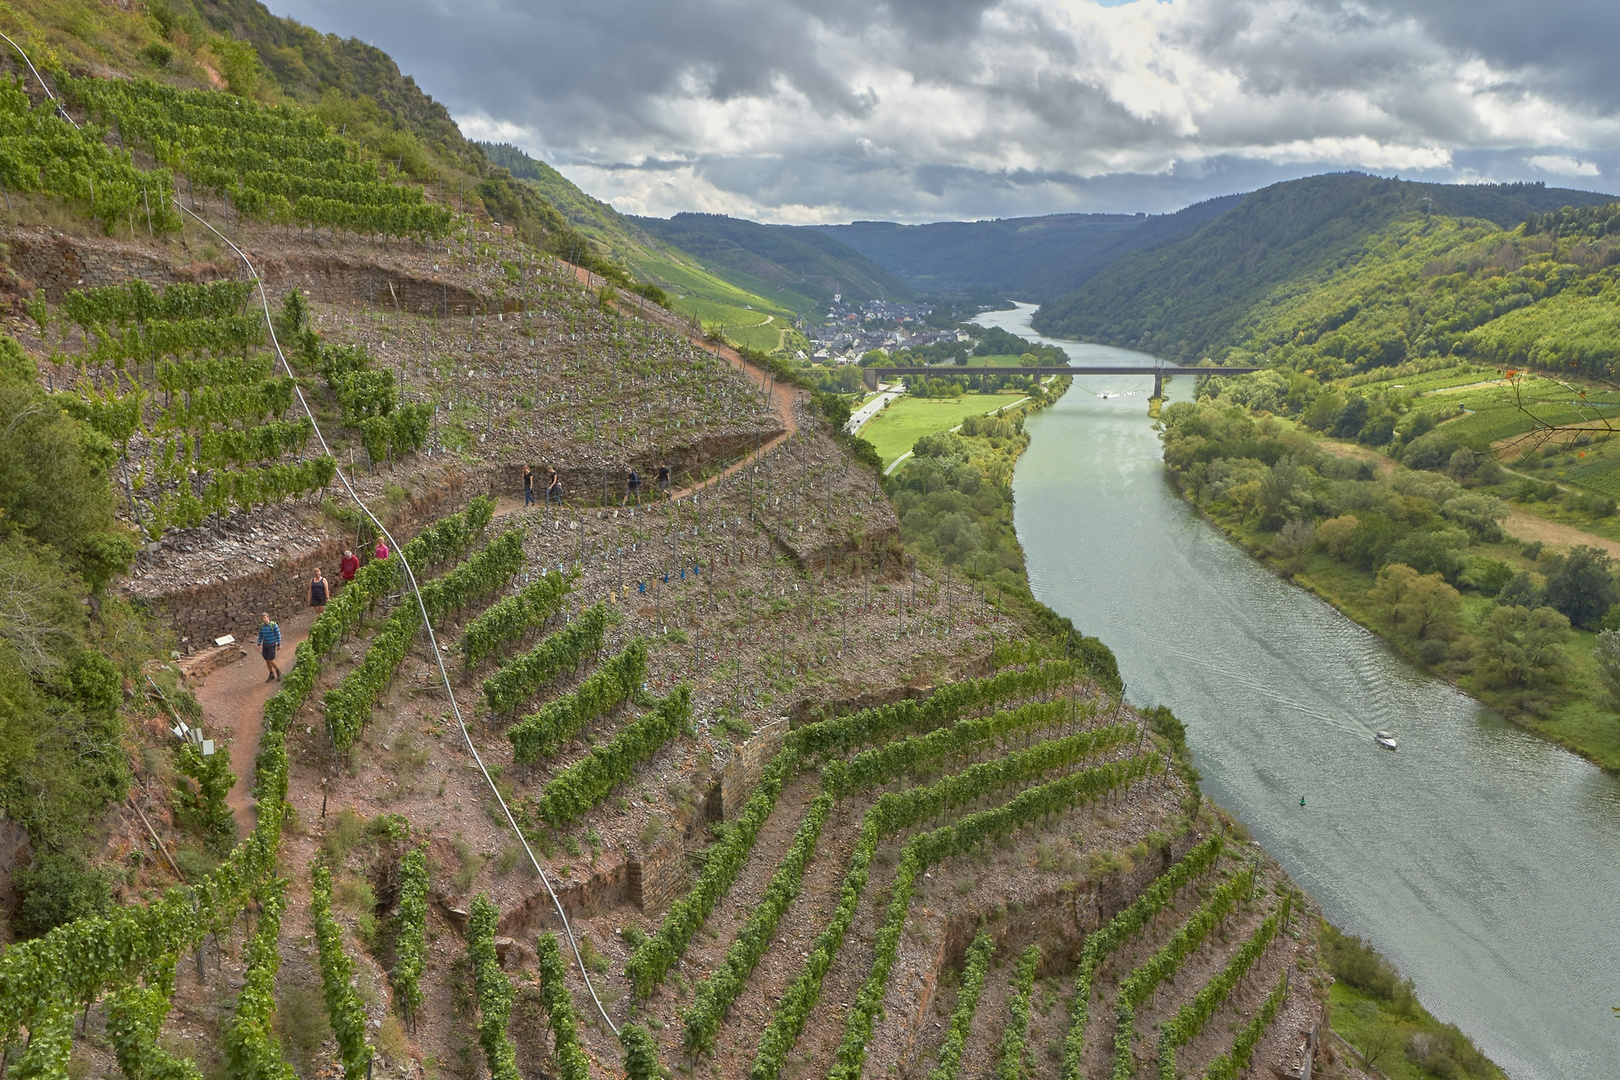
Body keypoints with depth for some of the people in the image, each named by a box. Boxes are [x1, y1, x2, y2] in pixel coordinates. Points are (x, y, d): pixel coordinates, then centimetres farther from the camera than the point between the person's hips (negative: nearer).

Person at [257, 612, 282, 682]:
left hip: (272, 645, -5)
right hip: (265, 645, 5)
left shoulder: (273, 625, -18)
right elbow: (260, 635, 8)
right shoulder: (262, 626, -1)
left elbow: (278, 635, -12)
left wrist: (279, 645, -10)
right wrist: (259, 645, 4)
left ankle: (278, 671, 18)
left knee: (270, 660, -8)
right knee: (267, 660, 8)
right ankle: (271, 675, 21)